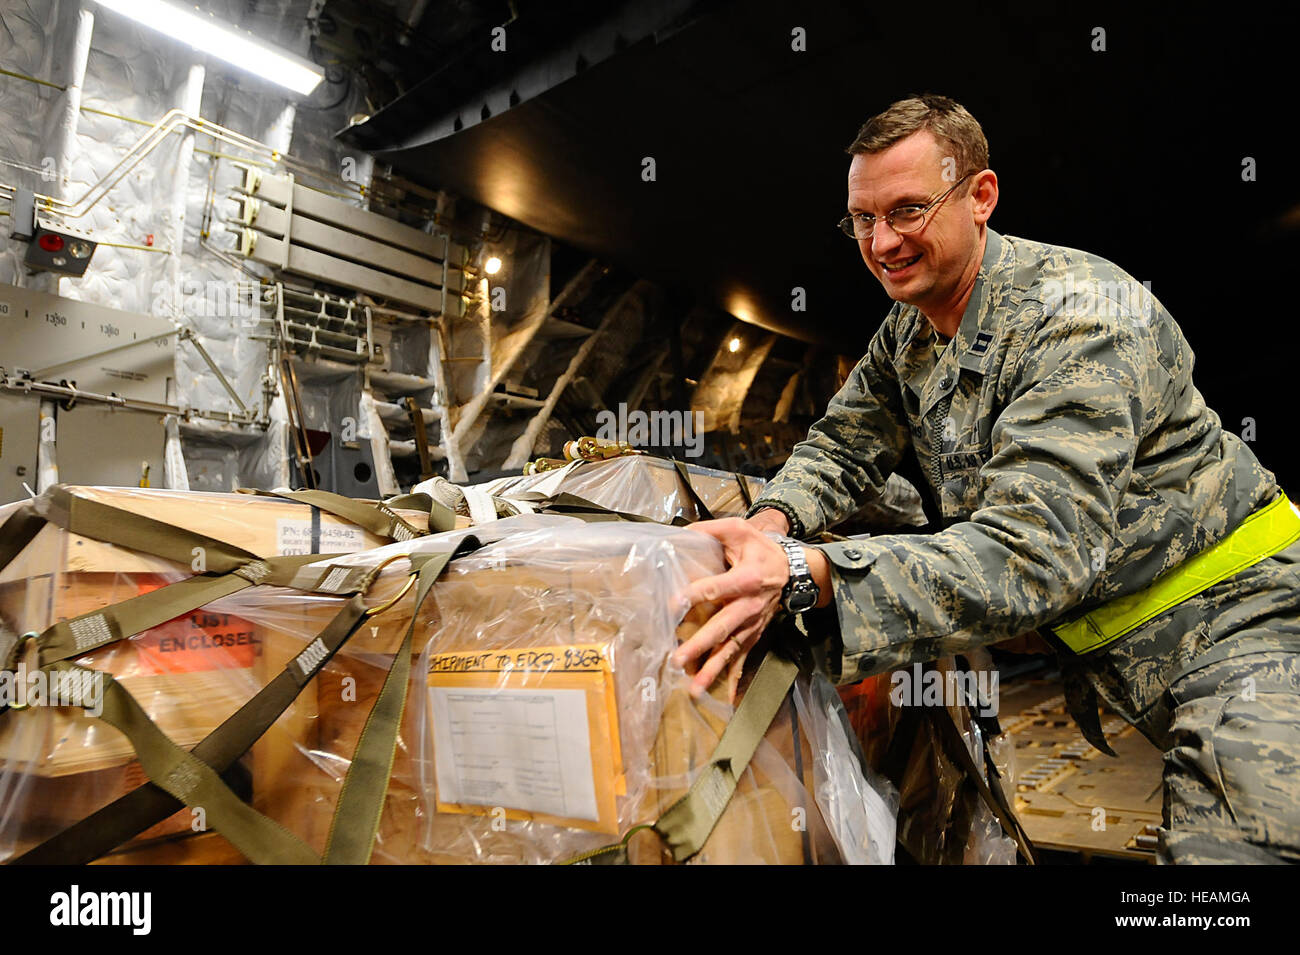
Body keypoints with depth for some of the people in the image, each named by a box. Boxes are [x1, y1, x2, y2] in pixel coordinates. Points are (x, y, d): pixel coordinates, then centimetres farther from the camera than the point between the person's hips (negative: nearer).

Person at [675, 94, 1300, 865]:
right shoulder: (906, 332, 2)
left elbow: (1035, 555, -34)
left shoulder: (1080, 312, -25)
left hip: (1232, 622, -6)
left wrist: (804, 577, -43)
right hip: (1113, 649, 7)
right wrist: (774, 526, -20)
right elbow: (843, 447, 5)